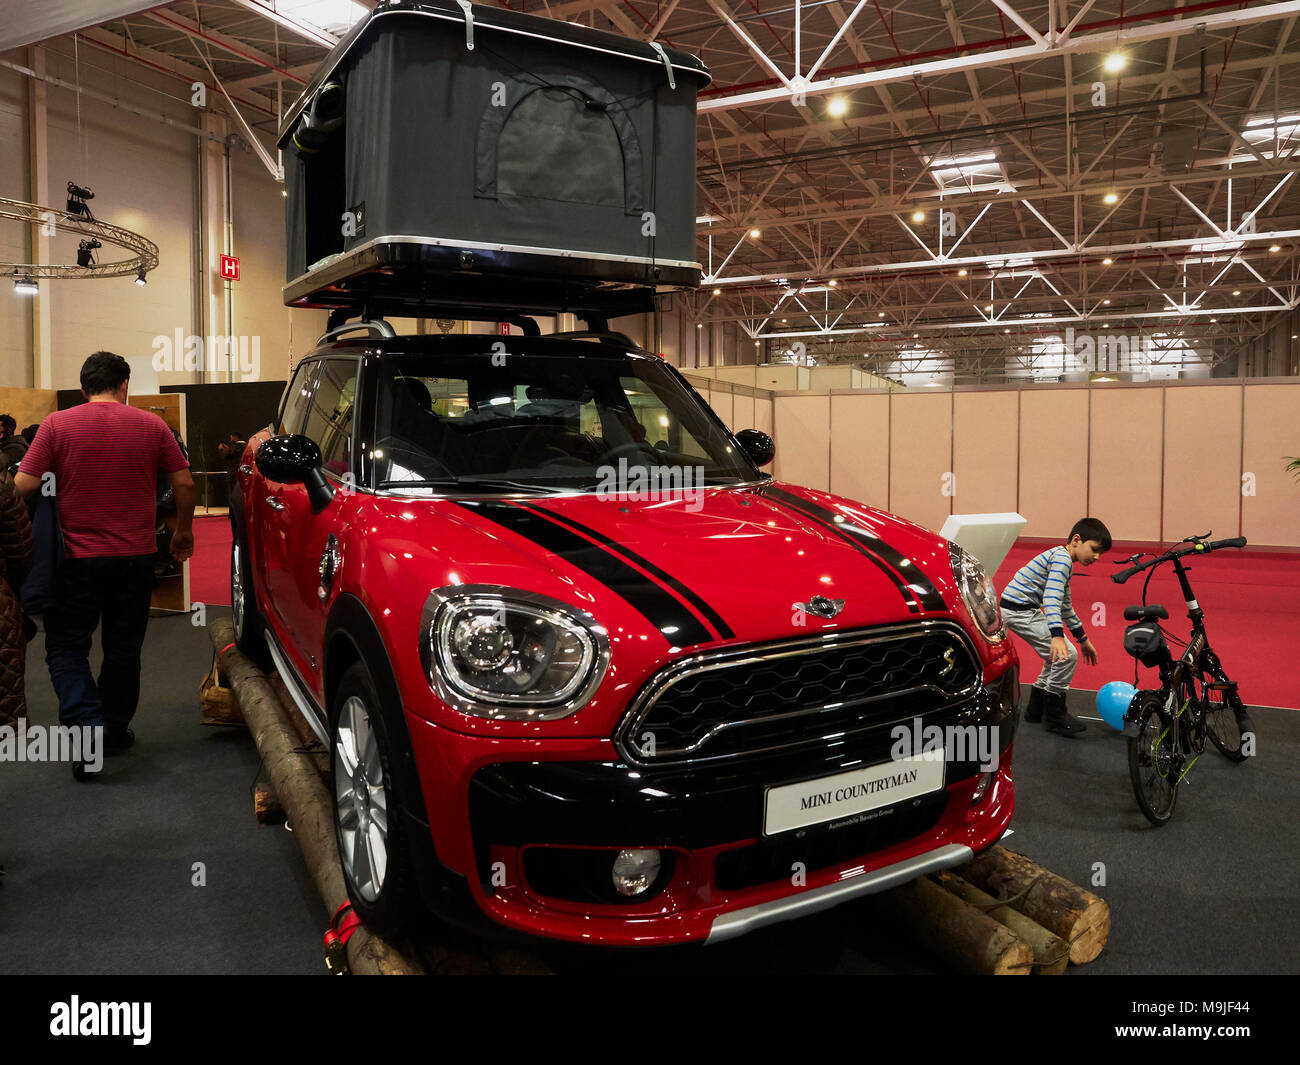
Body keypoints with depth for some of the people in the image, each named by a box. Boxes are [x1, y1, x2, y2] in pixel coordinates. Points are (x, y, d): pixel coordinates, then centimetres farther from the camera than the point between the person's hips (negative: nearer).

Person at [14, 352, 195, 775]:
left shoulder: (57, 424, -5)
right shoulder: (151, 425, -1)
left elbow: (23, 486, -9)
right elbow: (184, 484, 1)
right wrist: (183, 531, 16)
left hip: (78, 556, -2)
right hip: (136, 556, 2)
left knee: (66, 648, 10)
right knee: (123, 649, 15)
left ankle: (87, 727, -9)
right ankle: (115, 732, 24)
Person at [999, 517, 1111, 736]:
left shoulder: (1062, 559, 18)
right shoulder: (1062, 558, -15)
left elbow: (1064, 605, 27)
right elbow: (1051, 598, -28)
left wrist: (1083, 639, 30)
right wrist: (1057, 635, -38)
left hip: (1025, 611, 11)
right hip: (1019, 611, -11)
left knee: (1057, 657, 17)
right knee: (1066, 655, -11)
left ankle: (1036, 709, 27)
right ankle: (1054, 715, 1)